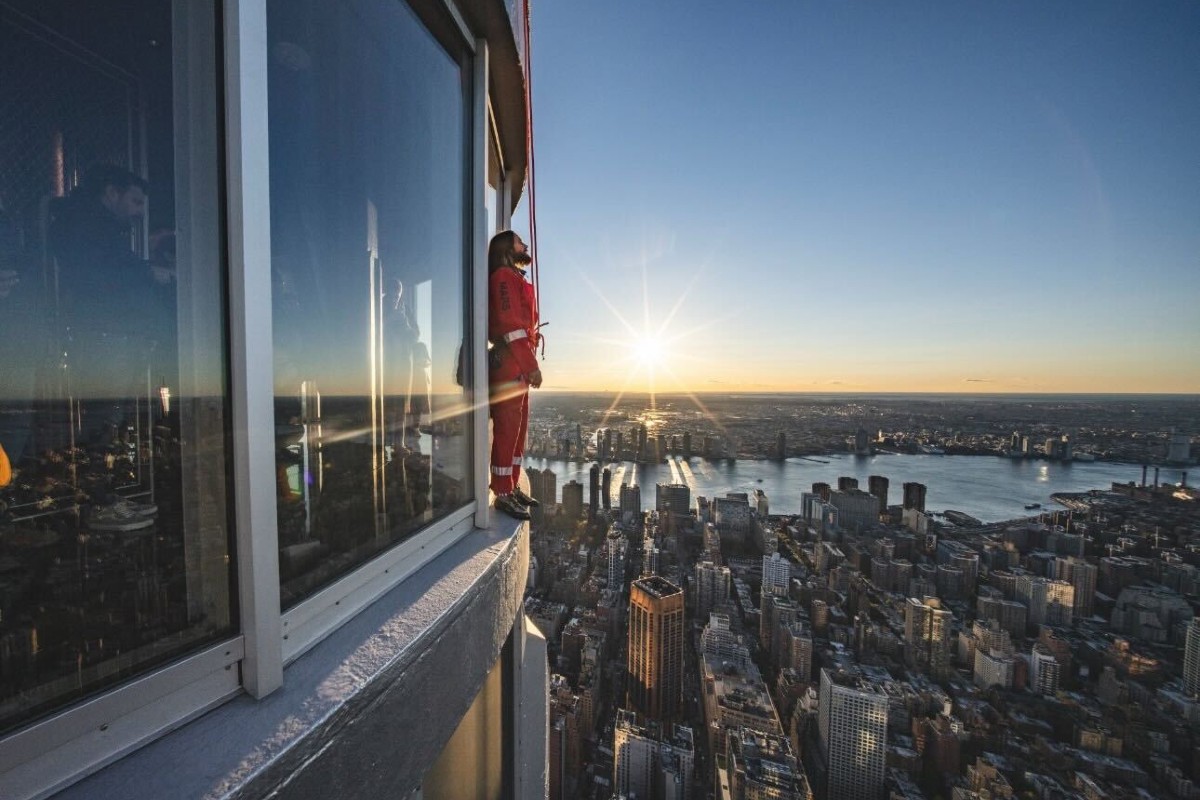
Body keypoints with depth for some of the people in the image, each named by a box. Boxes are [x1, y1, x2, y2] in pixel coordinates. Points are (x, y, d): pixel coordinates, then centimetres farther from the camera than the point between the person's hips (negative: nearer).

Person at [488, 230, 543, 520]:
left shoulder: (515, 279, 25)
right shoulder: (504, 276, -5)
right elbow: (510, 325, -17)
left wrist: (528, 364, 15)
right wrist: (531, 365, -19)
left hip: (518, 367, 10)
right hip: (508, 366, -10)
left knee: (518, 428, 12)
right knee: (507, 429, -7)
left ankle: (512, 487, 20)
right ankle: (503, 494, 1)